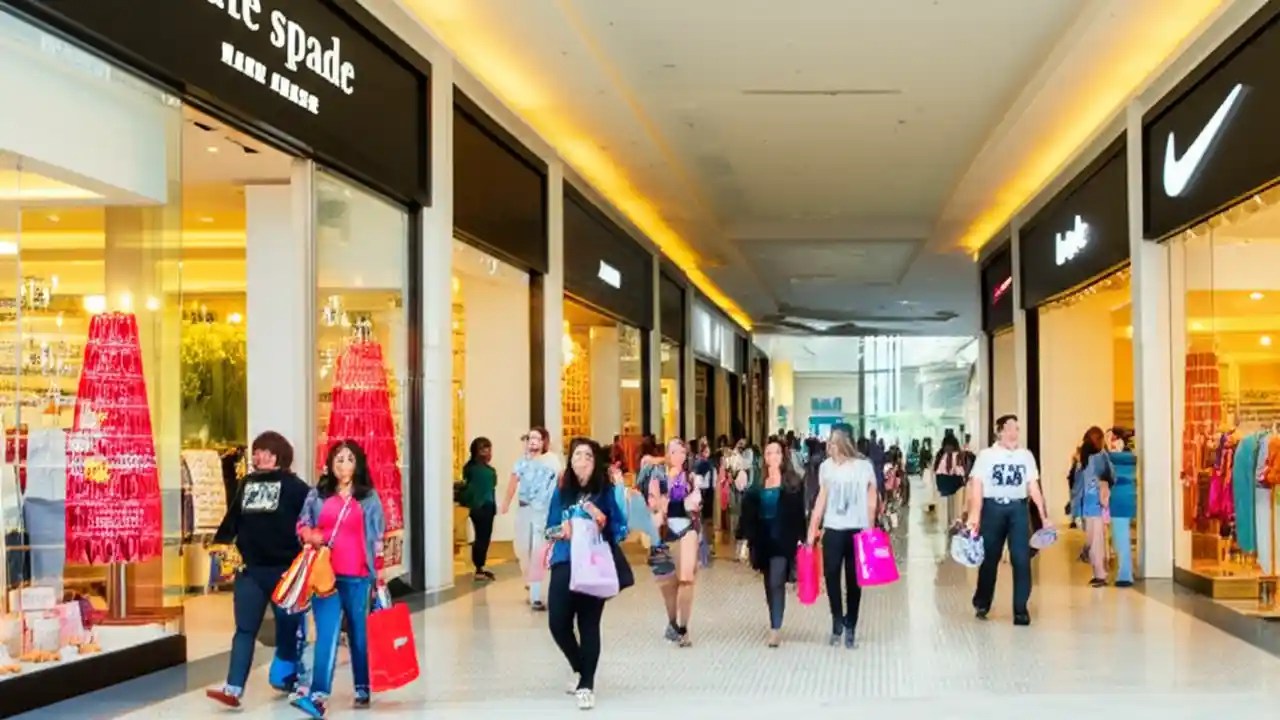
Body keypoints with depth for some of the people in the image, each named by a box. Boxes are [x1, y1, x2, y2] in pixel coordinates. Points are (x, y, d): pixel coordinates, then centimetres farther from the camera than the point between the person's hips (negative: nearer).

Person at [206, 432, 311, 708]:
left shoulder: (294, 486, -3)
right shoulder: (247, 484, 14)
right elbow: (232, 519, 16)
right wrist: (219, 545, 4)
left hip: (284, 569, -4)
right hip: (250, 568, 4)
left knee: (288, 627, 8)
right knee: (245, 629, -1)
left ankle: (287, 677, 25)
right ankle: (233, 689, -8)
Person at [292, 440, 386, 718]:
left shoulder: (369, 497, 5)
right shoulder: (317, 494, 8)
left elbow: (378, 538, 6)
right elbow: (302, 524, 16)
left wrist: (380, 575, 4)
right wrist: (309, 536, -8)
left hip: (358, 577, 0)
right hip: (325, 574, 0)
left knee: (360, 634, 9)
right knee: (326, 634, -9)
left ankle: (363, 689, 22)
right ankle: (319, 695, -16)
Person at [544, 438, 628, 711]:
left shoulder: (607, 491, 1)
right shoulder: (562, 490, 9)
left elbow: (621, 529, 1)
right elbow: (549, 528, 12)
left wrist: (604, 523, -17)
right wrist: (560, 531, -9)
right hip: (564, 564, 3)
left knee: (589, 625, 0)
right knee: (558, 624, 1)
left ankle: (587, 685, 9)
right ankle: (579, 669, 29)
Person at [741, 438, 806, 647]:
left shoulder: (794, 481, -1)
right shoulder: (759, 483, 11)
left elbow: (799, 511, -5)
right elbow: (750, 511, 8)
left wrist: (800, 538, -11)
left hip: (783, 539, -5)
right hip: (764, 539, 5)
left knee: (776, 582, -14)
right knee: (770, 584, 11)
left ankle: (775, 629, -16)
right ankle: (775, 626, 21)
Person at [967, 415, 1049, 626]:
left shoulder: (1026, 455, 8)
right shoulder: (986, 455, -2)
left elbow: (1034, 488, 10)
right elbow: (976, 487, -6)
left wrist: (1044, 516, 6)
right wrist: (974, 515, -17)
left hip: (1018, 508, 2)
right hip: (993, 507, -2)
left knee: (1022, 559, -6)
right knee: (989, 558, 9)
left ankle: (1021, 608, -1)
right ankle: (982, 603, 28)